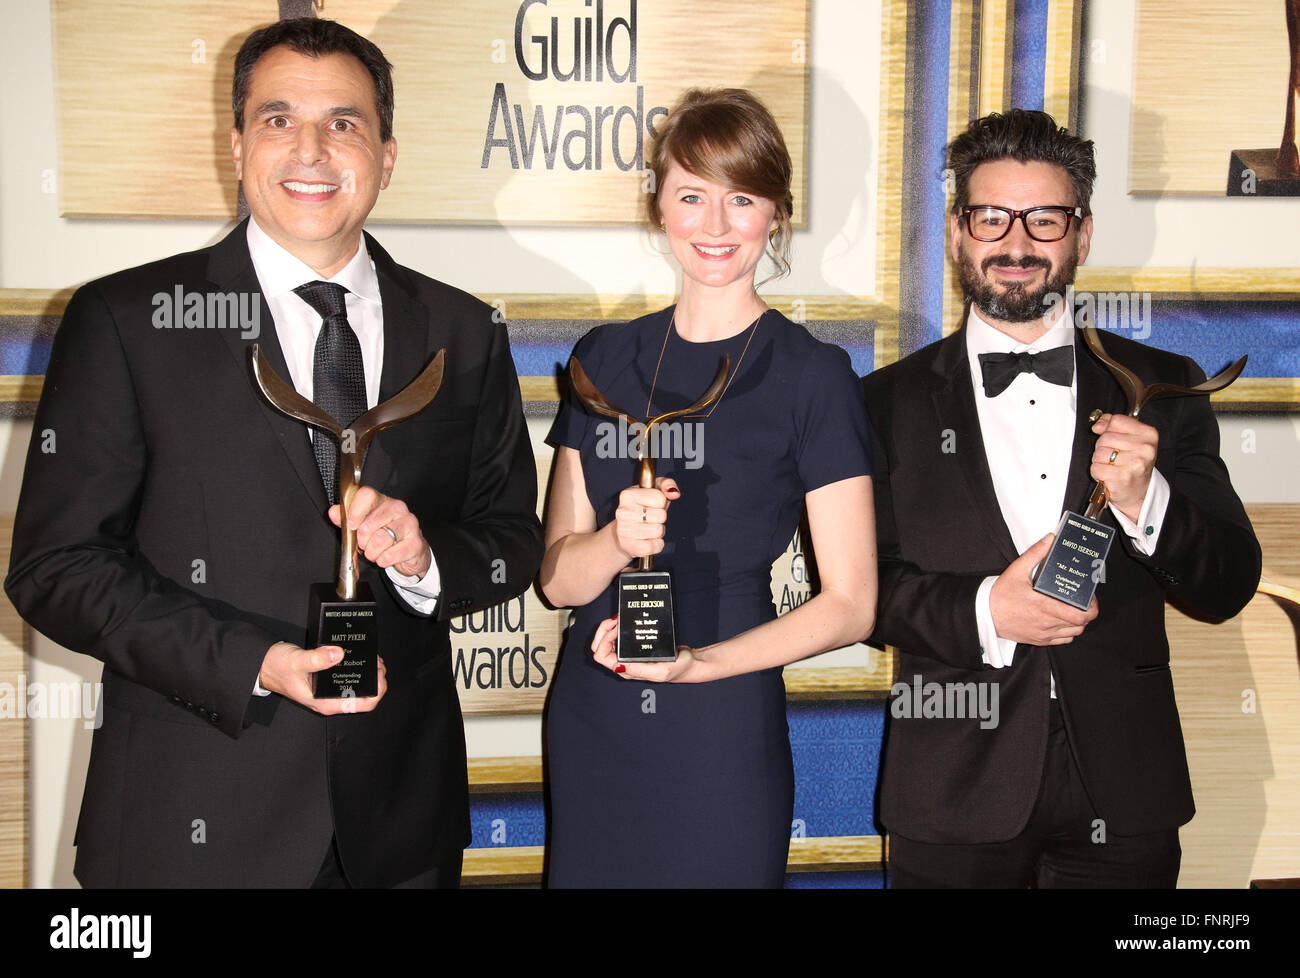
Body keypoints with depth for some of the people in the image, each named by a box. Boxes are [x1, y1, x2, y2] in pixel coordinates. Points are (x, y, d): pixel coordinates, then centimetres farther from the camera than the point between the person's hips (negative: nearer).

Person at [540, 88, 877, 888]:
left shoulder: (814, 376, -6)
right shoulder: (605, 358, 6)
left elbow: (850, 605, -6)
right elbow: (557, 577, 5)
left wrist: (697, 663, -16)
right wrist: (617, 540, -16)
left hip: (723, 733, -3)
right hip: (590, 728, 4)